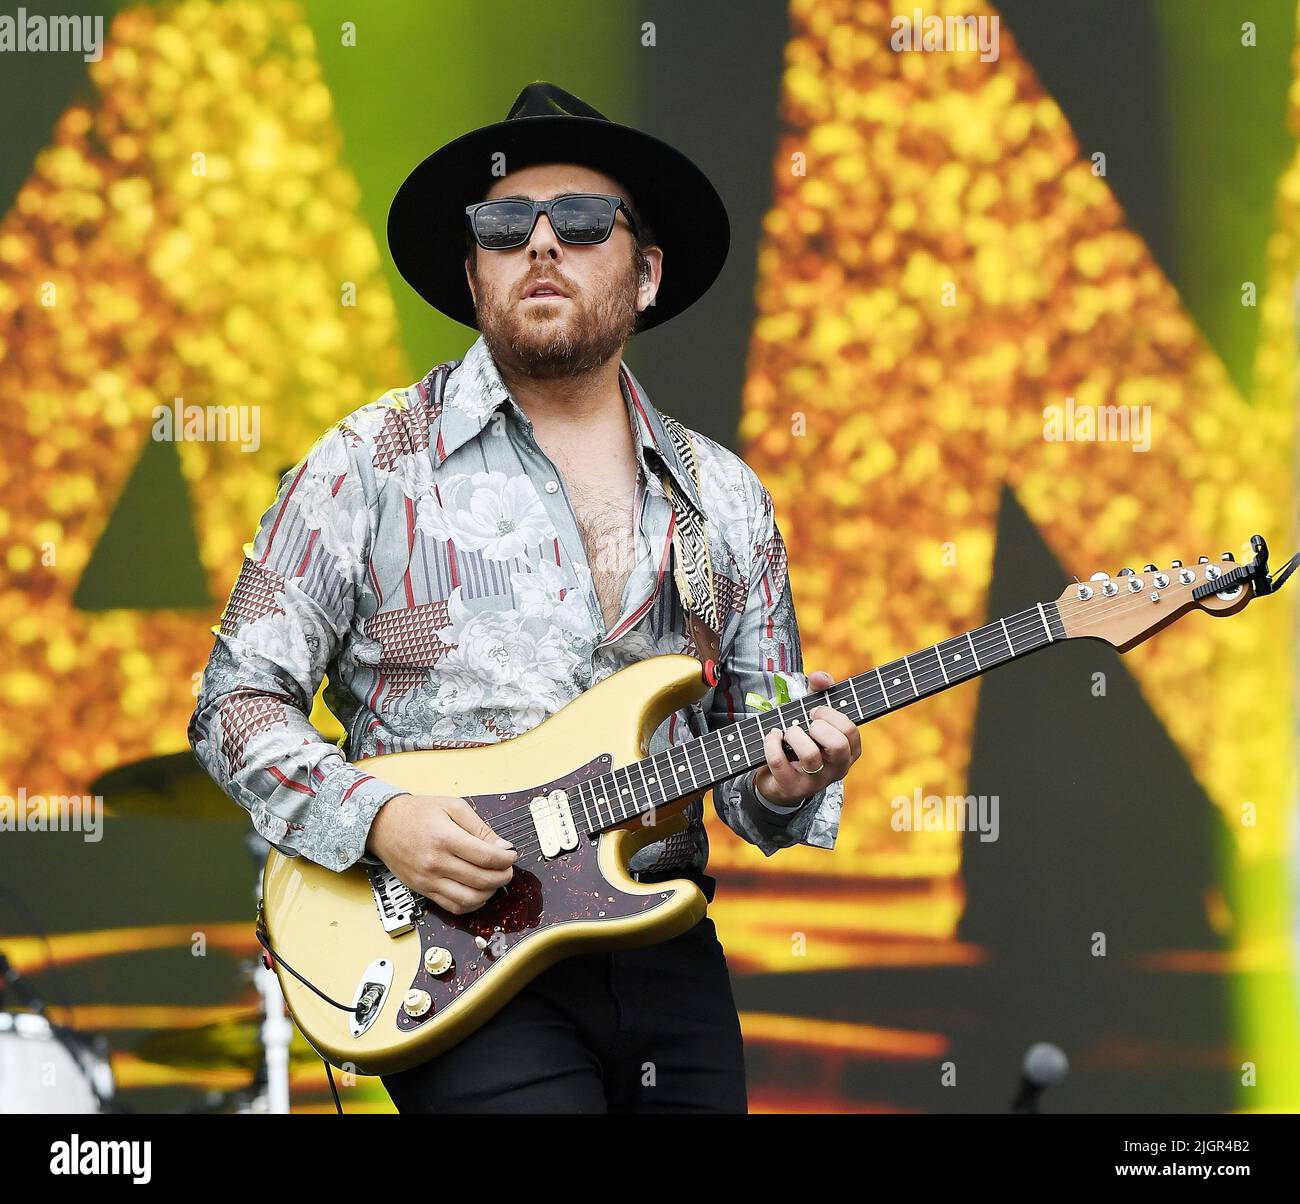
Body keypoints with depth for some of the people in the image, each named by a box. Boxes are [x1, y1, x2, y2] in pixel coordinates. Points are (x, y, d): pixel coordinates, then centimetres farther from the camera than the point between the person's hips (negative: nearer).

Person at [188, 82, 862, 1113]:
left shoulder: (724, 498, 13)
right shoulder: (375, 460, 2)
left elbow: (747, 773, 16)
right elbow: (237, 701, 1)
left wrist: (784, 784, -7)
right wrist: (375, 818, -15)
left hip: (672, 962, 4)